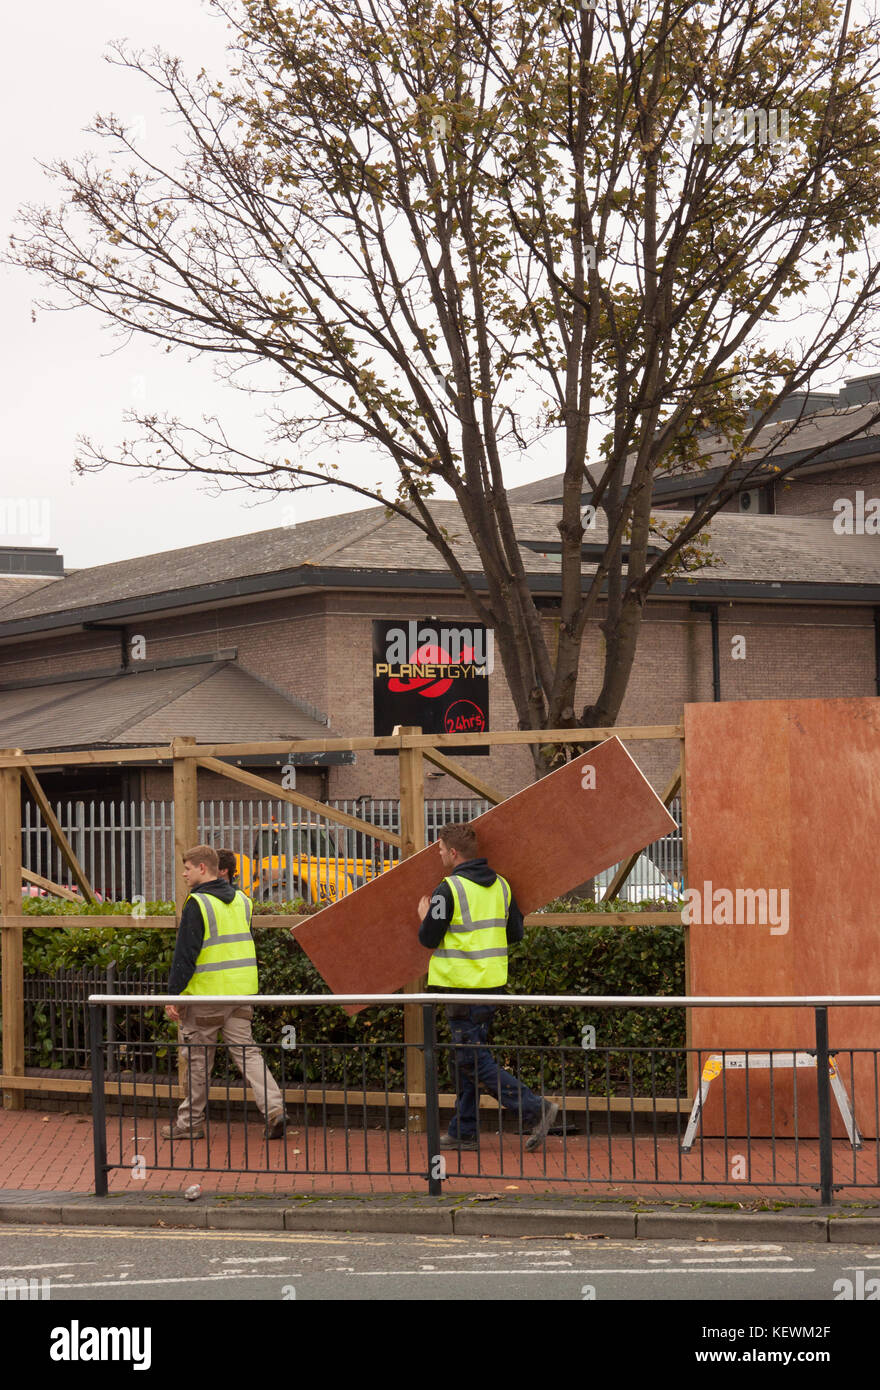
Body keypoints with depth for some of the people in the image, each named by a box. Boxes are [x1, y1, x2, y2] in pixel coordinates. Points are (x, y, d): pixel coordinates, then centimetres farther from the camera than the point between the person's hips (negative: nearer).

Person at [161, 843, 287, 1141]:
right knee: (246, 1052, 5)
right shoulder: (241, 900, 10)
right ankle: (274, 1107, -13)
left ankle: (190, 1122, 15)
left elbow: (185, 954, -15)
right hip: (240, 993, 6)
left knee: (199, 1060, 6)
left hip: (205, 995, -6)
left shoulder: (197, 904, -13)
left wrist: (174, 993, -11)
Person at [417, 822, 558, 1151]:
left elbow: (429, 938, -11)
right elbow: (516, 933, 12)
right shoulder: (500, 885, 8)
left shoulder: (448, 890, -14)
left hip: (463, 986, -8)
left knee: (475, 1061, -4)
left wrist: (424, 914, 9)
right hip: (492, 984, 8)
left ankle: (536, 1109, -12)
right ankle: (464, 1132, 19)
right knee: (468, 1058, 16)